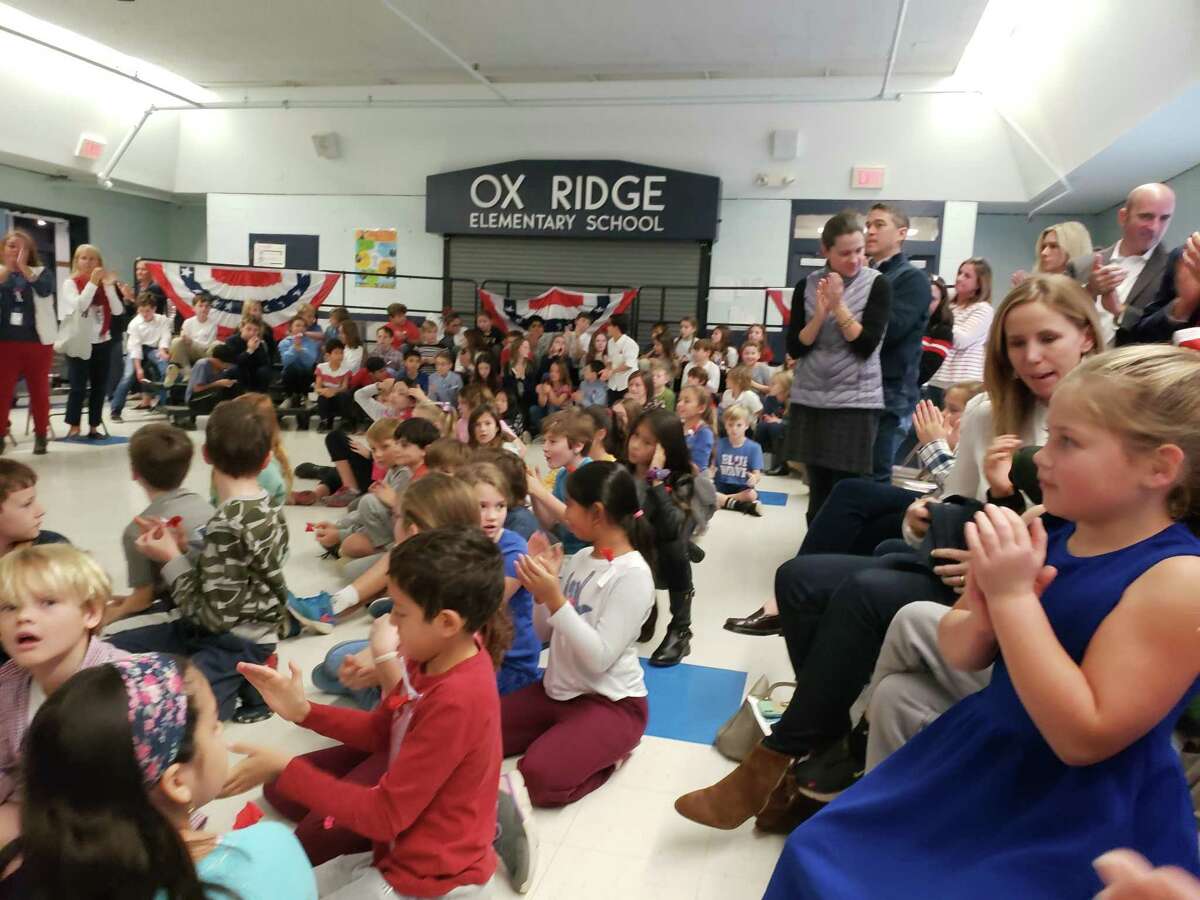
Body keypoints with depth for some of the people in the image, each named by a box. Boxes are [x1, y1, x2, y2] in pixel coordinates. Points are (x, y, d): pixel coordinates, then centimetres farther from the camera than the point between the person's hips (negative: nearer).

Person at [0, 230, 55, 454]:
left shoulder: (41, 272, 4)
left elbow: (44, 290, -17)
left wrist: (23, 267, -21)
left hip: (37, 342, -1)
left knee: (39, 390, 6)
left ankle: (41, 435, 15)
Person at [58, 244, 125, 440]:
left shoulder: (104, 283, 7)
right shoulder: (70, 283, -2)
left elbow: (118, 311, -4)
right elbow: (80, 305, -19)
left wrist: (109, 285, -13)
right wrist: (93, 282, -19)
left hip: (102, 341, 4)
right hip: (79, 343, -4)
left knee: (99, 387, 6)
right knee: (78, 387, -3)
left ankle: (94, 427, 14)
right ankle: (74, 427, 7)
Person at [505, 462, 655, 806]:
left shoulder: (633, 574, -20)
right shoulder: (581, 558, 3)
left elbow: (599, 658, -26)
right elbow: (545, 634, 7)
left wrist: (555, 597, -30)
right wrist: (541, 590, -11)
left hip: (610, 703, -7)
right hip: (556, 690, 7)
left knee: (539, 777, -26)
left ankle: (611, 751, 1)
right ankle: (562, 736, 12)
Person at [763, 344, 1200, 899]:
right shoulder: (1048, 535, -2)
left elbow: (1084, 738, -25)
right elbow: (960, 655, 4)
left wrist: (1013, 597, -28)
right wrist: (984, 615, -18)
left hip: (1080, 825, -6)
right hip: (983, 760, 7)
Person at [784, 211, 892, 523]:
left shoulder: (877, 285, -3)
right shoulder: (807, 286, 4)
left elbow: (866, 345, -12)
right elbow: (795, 347, 0)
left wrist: (839, 305, -16)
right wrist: (820, 313, -13)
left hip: (855, 401, -3)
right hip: (809, 400, 3)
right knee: (817, 489, 9)